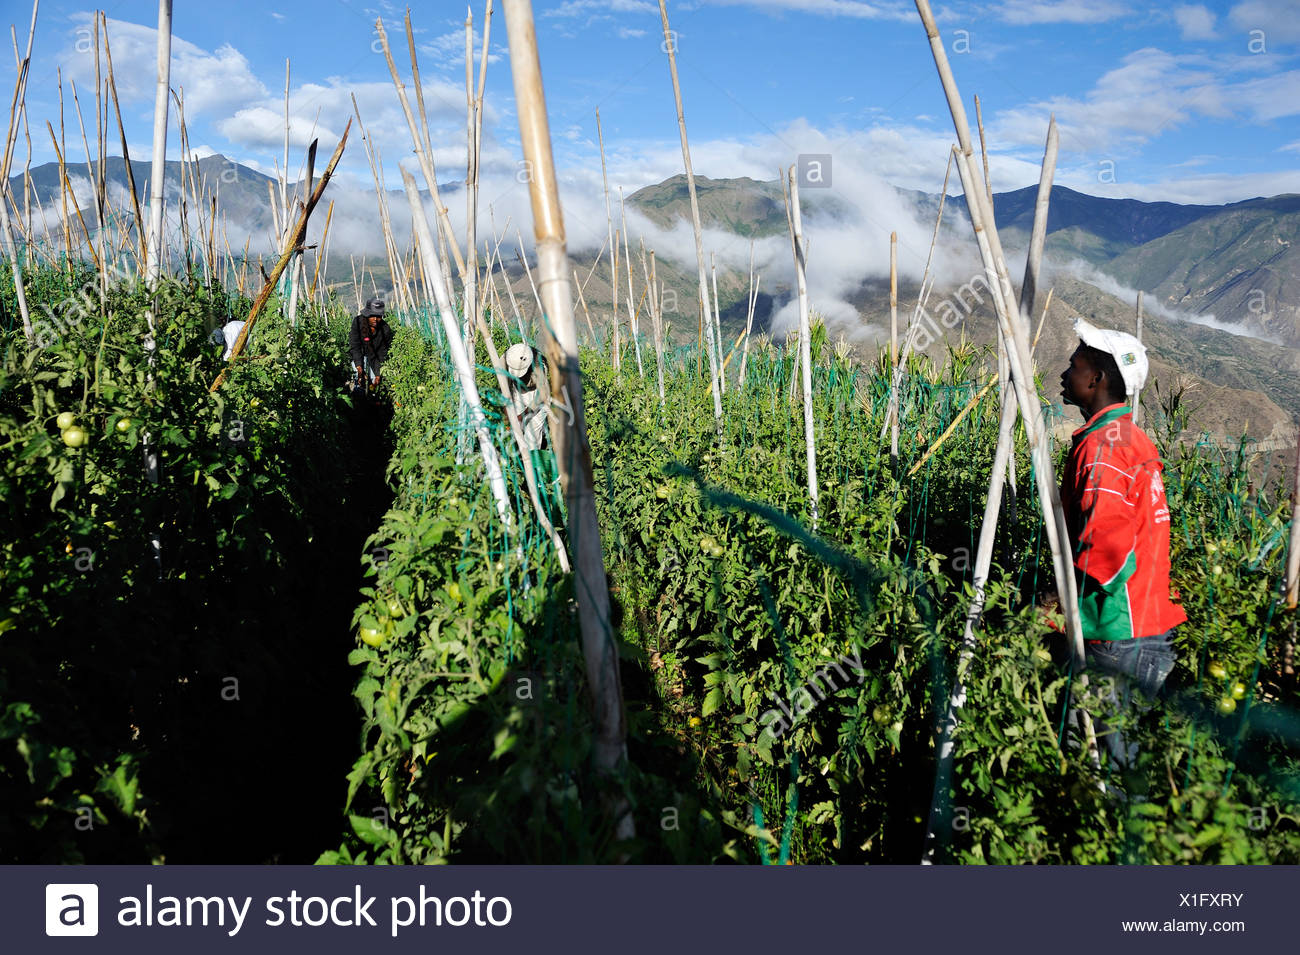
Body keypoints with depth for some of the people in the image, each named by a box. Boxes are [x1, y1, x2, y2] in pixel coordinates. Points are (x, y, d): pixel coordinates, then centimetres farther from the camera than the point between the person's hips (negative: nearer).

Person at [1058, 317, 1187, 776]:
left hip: (1116, 634, -10)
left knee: (1116, 746, 0)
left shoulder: (1101, 447, -18)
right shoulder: (1133, 436, 12)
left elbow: (1102, 548, -23)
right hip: (1149, 623, 10)